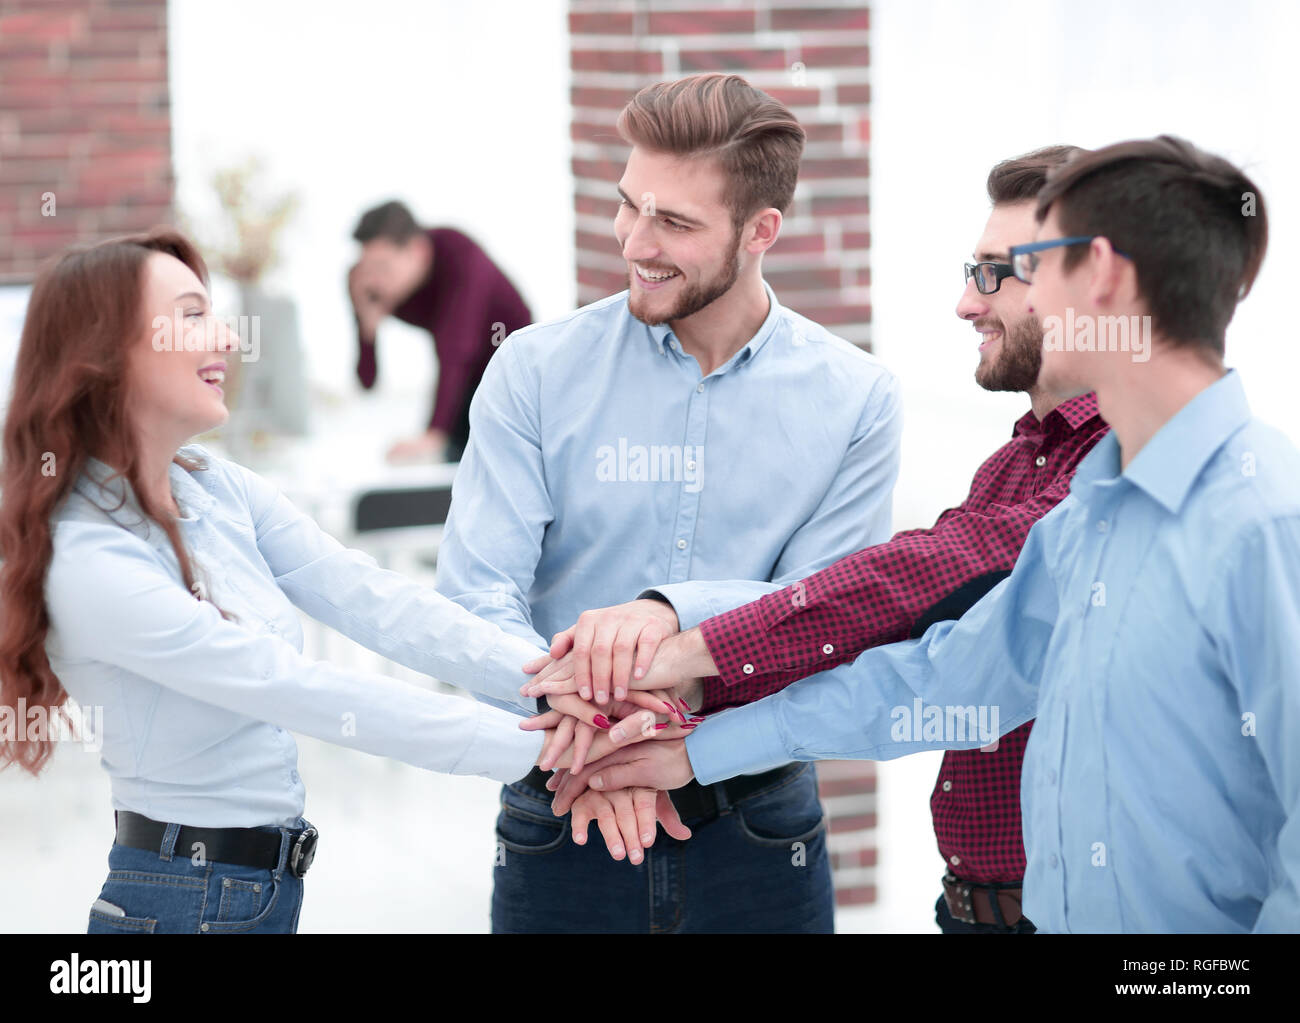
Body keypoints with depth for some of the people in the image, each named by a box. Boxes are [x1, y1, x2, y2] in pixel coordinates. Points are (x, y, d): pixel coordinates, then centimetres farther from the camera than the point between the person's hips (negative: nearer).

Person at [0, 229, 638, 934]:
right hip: (186, 902, -7)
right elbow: (303, 693, -23)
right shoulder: (90, 564, -21)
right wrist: (536, 743, -24)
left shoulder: (219, 489, 3)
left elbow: (374, 604, -7)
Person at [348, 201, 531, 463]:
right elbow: (366, 380, -20)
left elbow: (454, 351, -47)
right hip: (467, 374, 5)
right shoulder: (367, 281, -20)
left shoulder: (459, 256, -36)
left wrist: (433, 436, -57)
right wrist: (368, 321, -39)